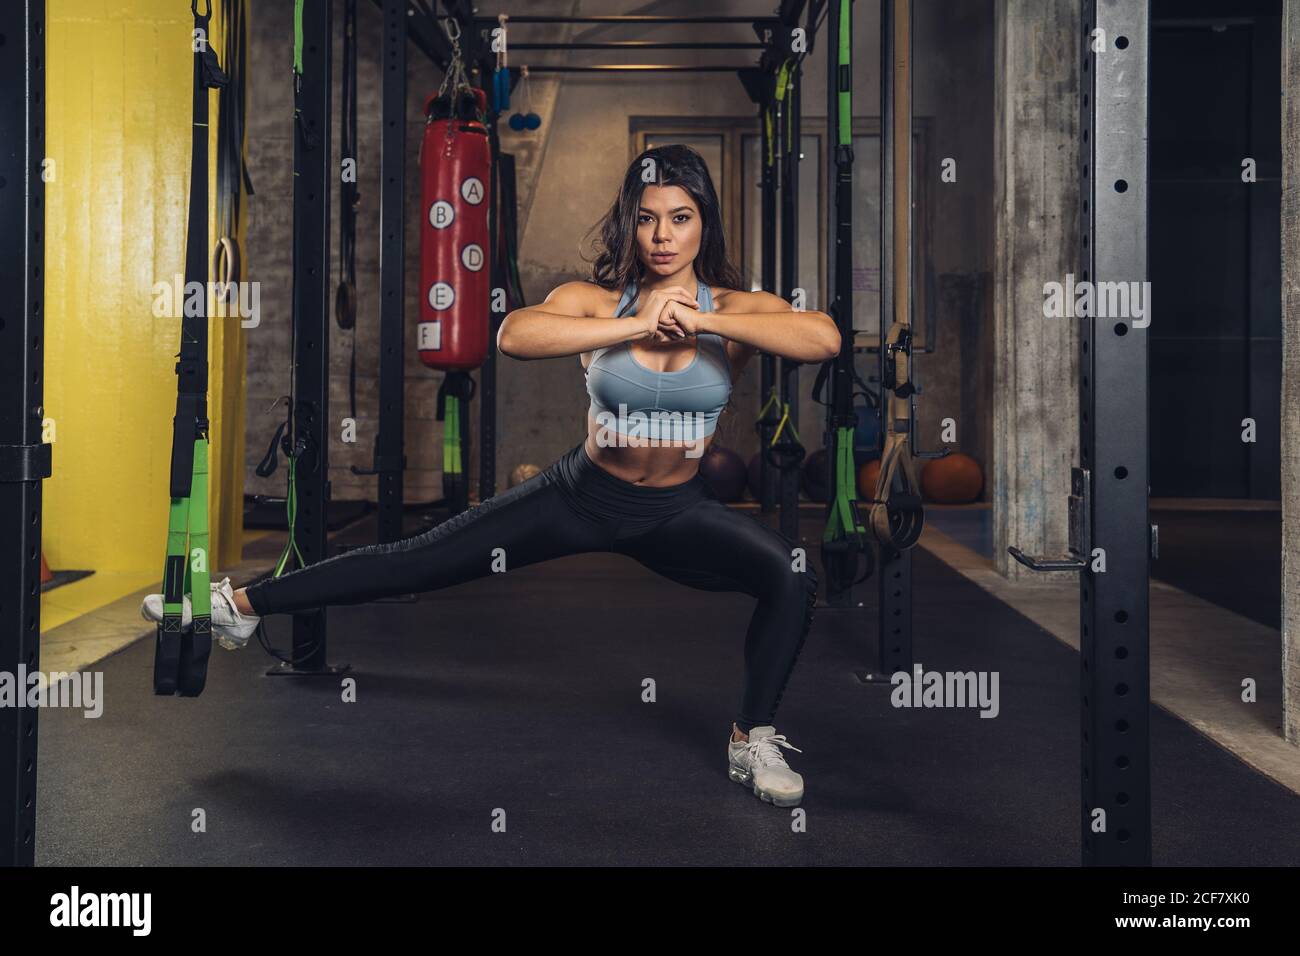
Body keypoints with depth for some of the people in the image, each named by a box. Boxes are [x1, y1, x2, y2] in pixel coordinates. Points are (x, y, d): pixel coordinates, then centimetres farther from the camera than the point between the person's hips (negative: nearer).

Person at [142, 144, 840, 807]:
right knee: (418, 562, -1)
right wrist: (637, 326, -35)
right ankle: (243, 604, 15)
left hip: (677, 510, 1)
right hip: (582, 495, 0)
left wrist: (702, 321, -32)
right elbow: (513, 335, -33)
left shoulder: (736, 310, -11)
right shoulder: (597, 299, -12)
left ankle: (753, 742, -2)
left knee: (791, 578, -23)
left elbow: (824, 339, -31)